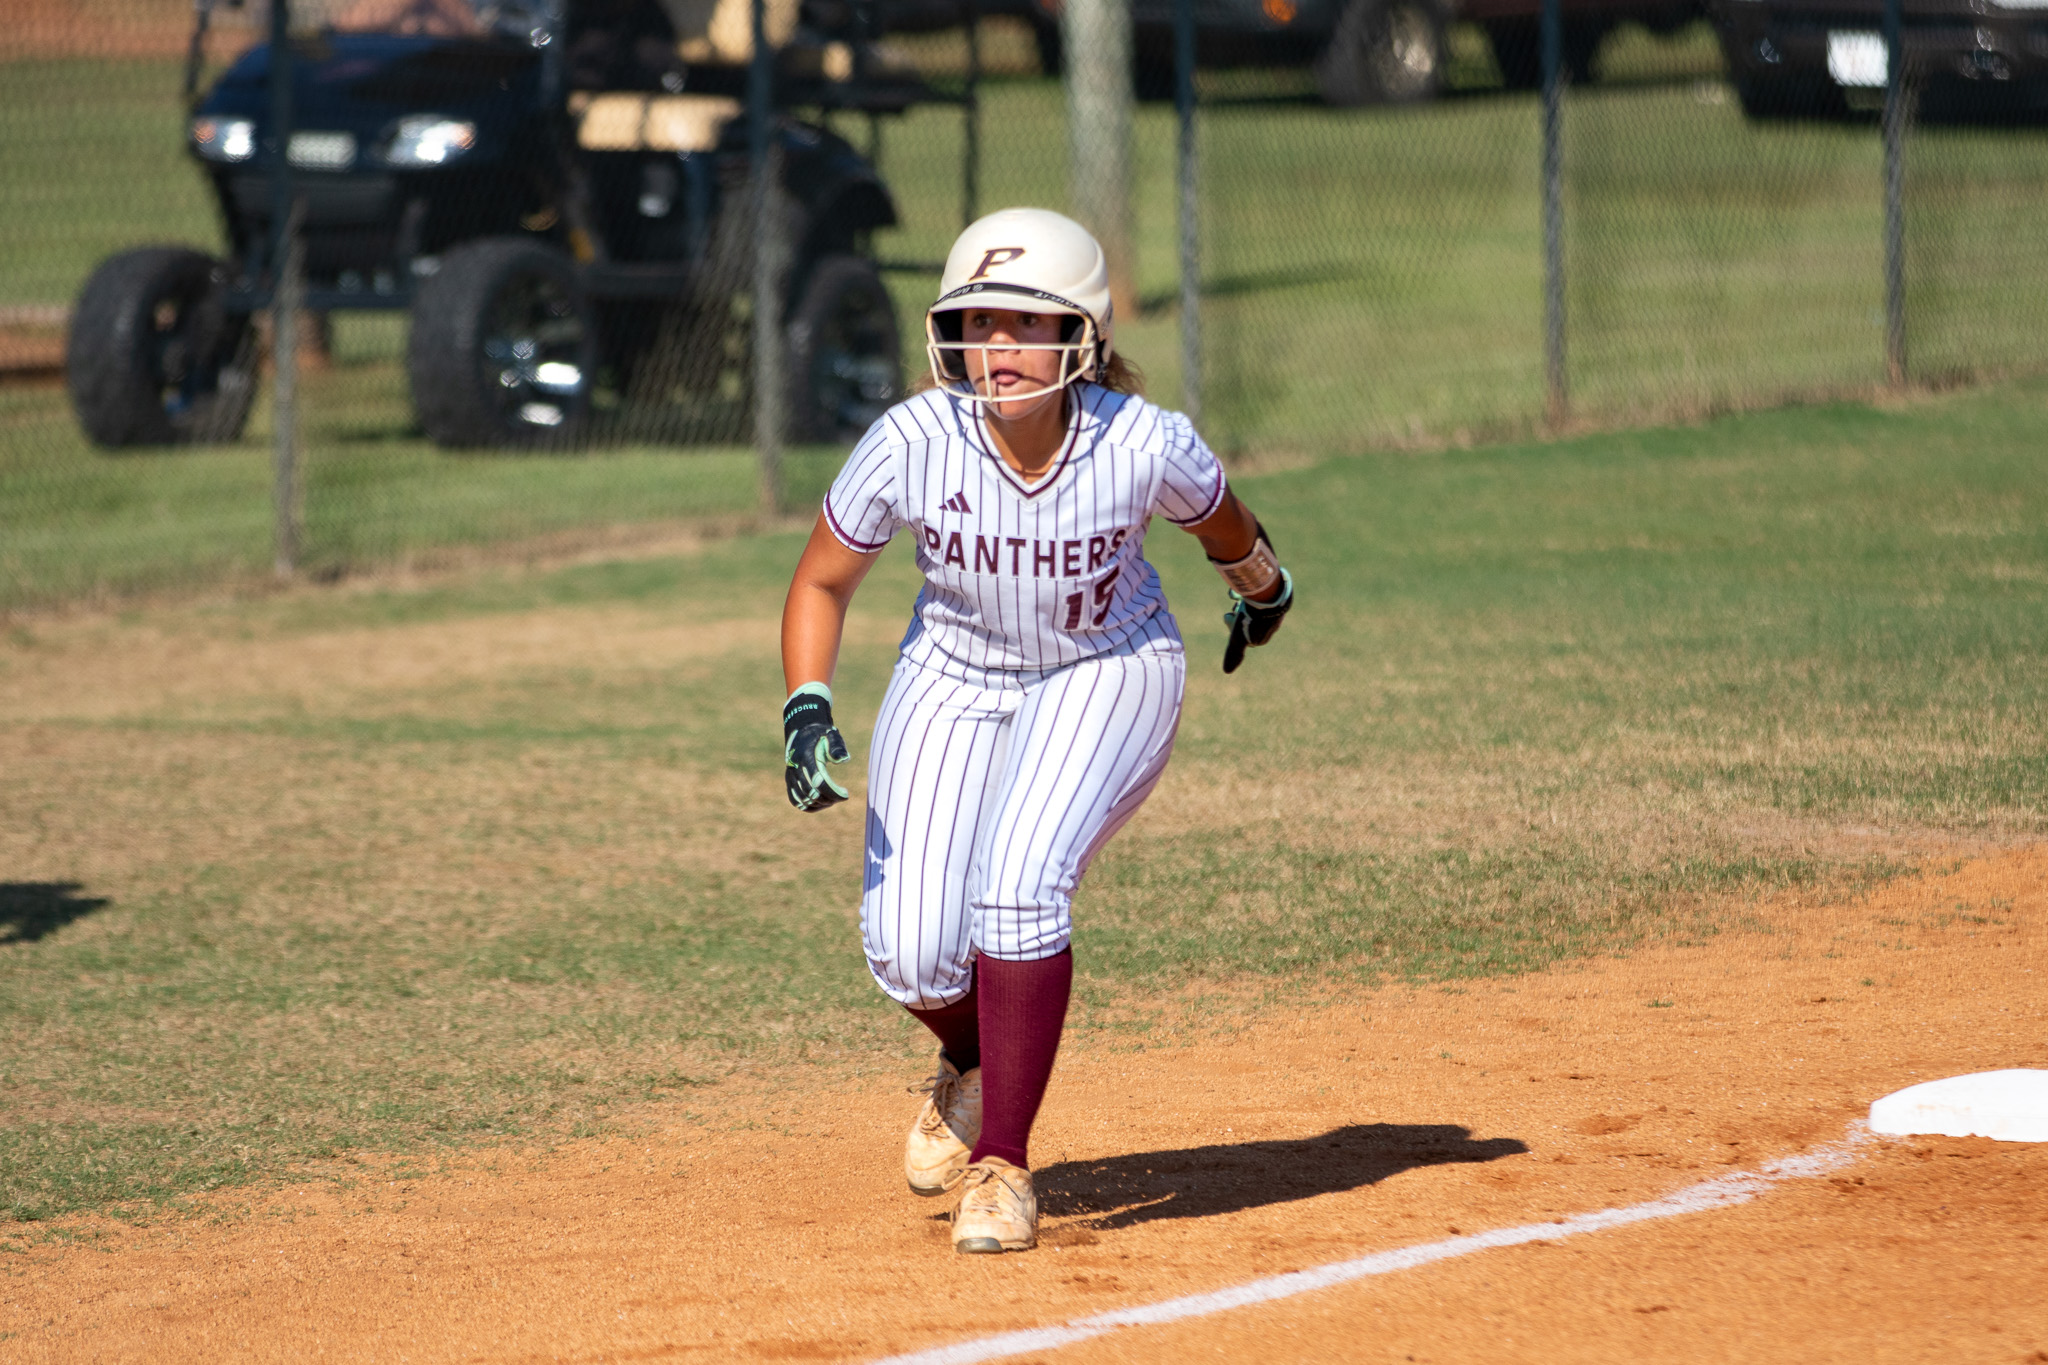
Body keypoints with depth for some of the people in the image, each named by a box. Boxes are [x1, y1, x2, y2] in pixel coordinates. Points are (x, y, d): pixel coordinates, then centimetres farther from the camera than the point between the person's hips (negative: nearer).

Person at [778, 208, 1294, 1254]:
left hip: (1109, 671, -2)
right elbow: (822, 579, -8)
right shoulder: (912, 444, -25)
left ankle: (1003, 1165, -13)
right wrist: (806, 709, -23)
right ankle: (973, 1067, 29)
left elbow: (1221, 522, 0)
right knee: (910, 951, -9)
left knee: (1020, 884, -27)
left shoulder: (1144, 445, -26)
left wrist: (1261, 586, 20)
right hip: (954, 681, 2)